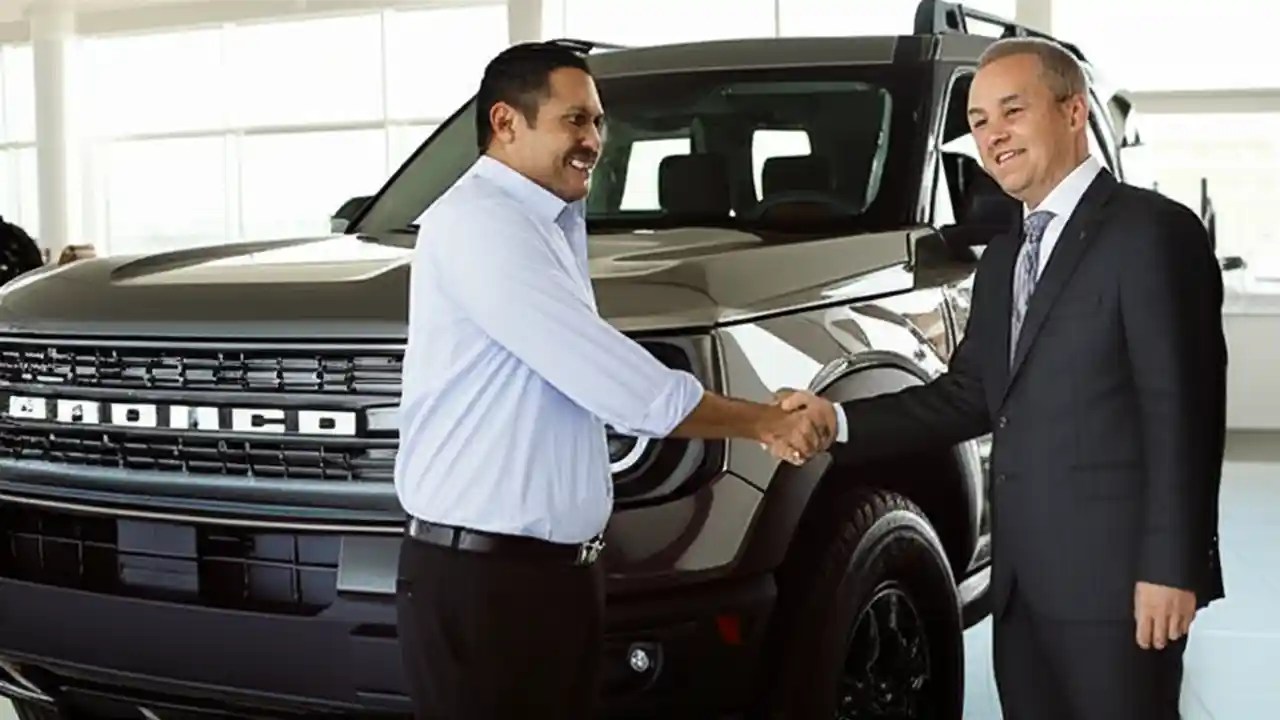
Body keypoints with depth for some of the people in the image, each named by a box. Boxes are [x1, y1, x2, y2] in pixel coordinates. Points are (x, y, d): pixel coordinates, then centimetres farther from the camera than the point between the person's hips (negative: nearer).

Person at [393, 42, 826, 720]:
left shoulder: (549, 227, 15)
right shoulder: (478, 222, -16)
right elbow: (629, 389, -20)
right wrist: (765, 422, -8)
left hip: (559, 567, 9)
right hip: (478, 576, -9)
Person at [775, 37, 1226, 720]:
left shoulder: (1152, 230, -8)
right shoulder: (1002, 259, 18)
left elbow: (1184, 409, -14)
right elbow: (967, 395, 15)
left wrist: (1170, 567, -18)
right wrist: (838, 422, 2)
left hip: (1113, 576, -8)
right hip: (1022, 579, 8)